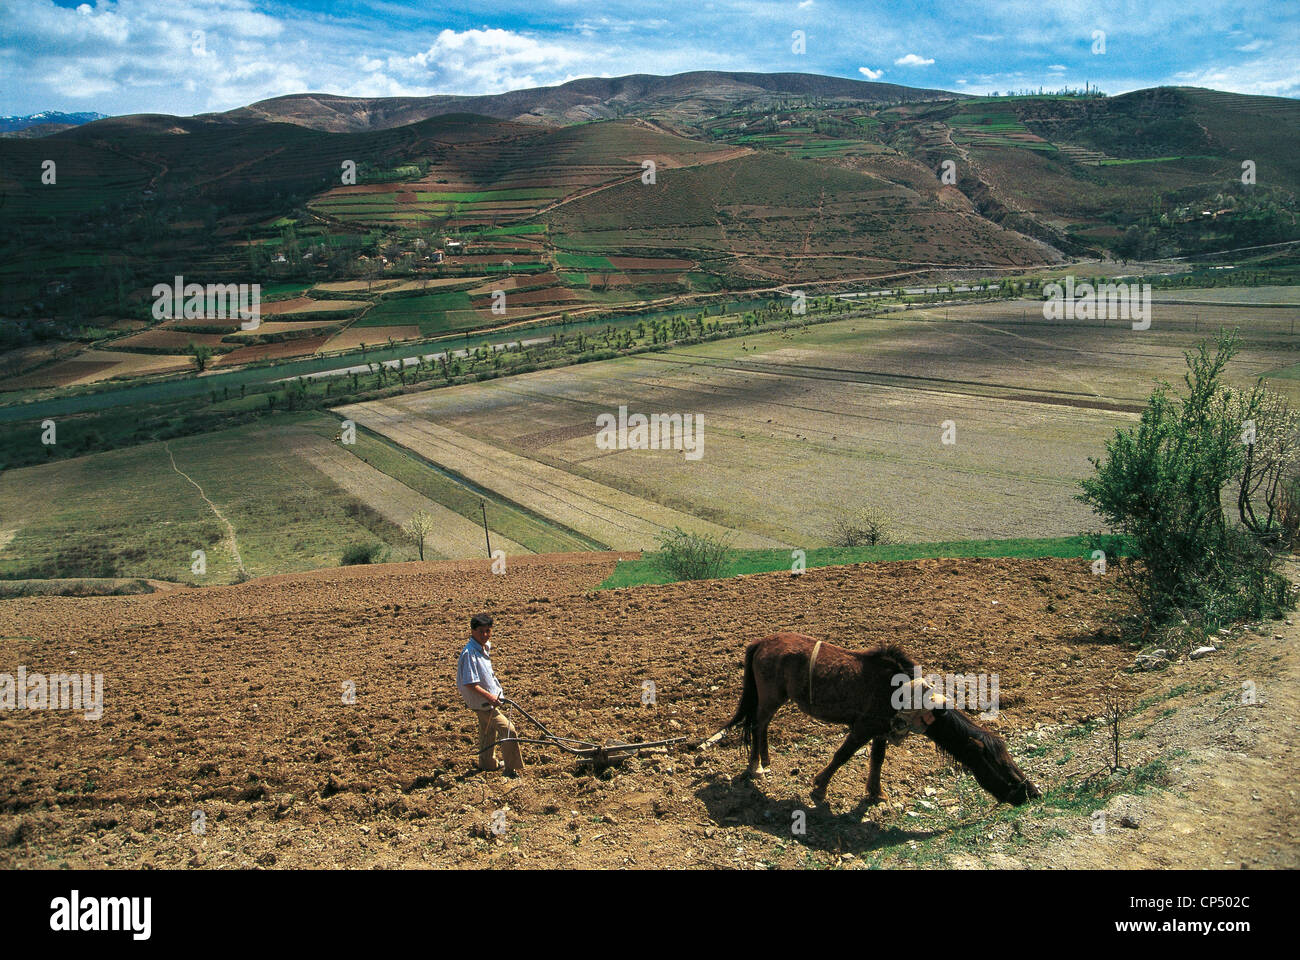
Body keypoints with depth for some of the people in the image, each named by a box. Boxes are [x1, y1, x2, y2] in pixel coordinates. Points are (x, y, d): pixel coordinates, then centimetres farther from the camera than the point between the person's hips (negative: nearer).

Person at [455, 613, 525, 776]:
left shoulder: (484, 646, 1)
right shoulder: (469, 653, -29)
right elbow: (470, 683, -30)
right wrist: (489, 696, -31)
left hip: (489, 699, 10)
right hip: (481, 702, -10)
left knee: (488, 730, 26)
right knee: (508, 730, -11)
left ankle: (488, 763, 45)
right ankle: (513, 769, -2)